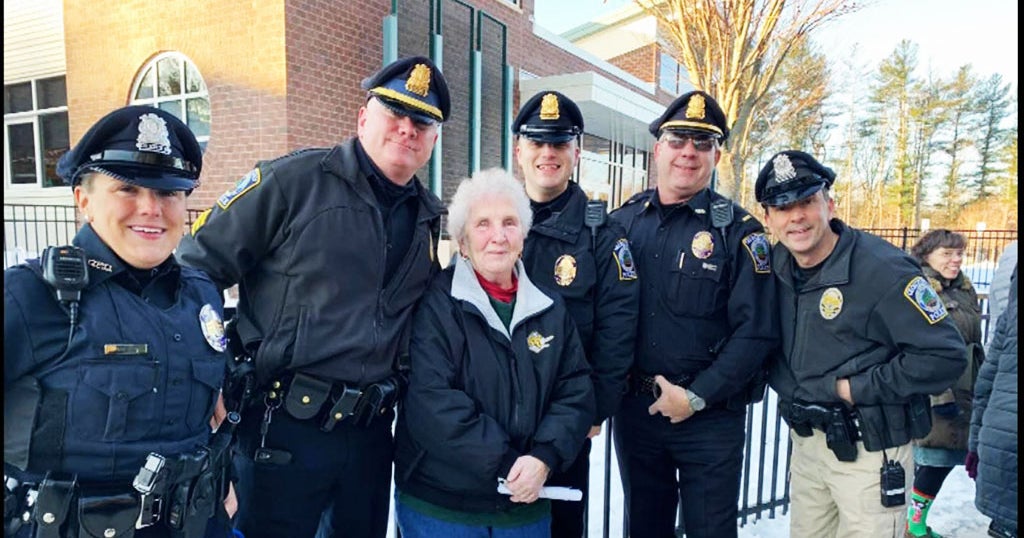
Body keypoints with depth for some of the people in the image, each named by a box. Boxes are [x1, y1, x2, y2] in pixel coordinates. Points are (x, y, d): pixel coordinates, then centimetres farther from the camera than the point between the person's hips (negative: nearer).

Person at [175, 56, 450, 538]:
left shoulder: (427, 217, 8)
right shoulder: (292, 181, -10)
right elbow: (198, 266, -8)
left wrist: (400, 390, 12)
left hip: (371, 433, 6)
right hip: (283, 430, -5)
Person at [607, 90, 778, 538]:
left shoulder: (738, 231, -8)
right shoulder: (623, 221, 3)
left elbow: (756, 332, -13)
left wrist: (696, 397, -16)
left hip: (710, 418, -3)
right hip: (633, 412, 3)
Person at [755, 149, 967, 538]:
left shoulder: (882, 268, -19)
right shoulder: (775, 266, 0)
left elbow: (945, 356, -19)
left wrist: (856, 388, -17)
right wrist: (785, 386, 1)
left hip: (871, 452, -6)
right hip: (805, 443, 6)